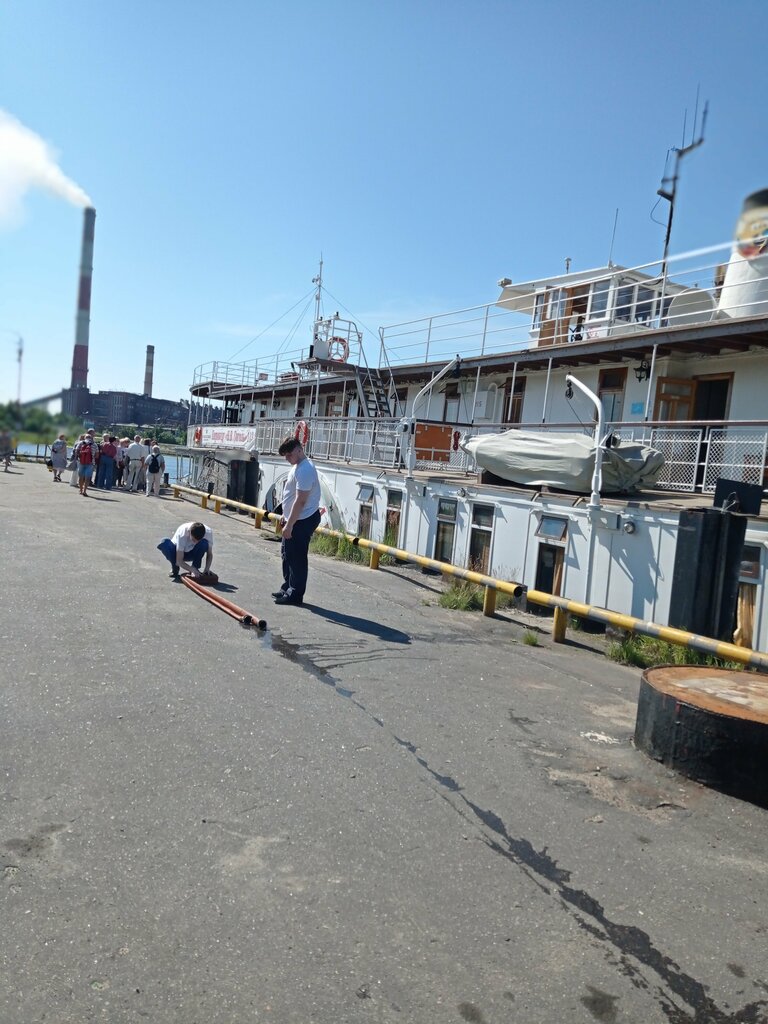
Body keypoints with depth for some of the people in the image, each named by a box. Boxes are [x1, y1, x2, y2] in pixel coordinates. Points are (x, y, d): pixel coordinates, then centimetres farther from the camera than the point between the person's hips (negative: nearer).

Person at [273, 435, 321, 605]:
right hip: (295, 518, 11)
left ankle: (295, 594, 6)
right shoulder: (297, 466, 11)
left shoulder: (304, 470, -23)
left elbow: (300, 501, -26)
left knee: (297, 557, -3)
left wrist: (289, 525, -23)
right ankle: (287, 588, 30)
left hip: (303, 521, -11)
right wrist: (286, 516, 23)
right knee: (287, 553, 19)